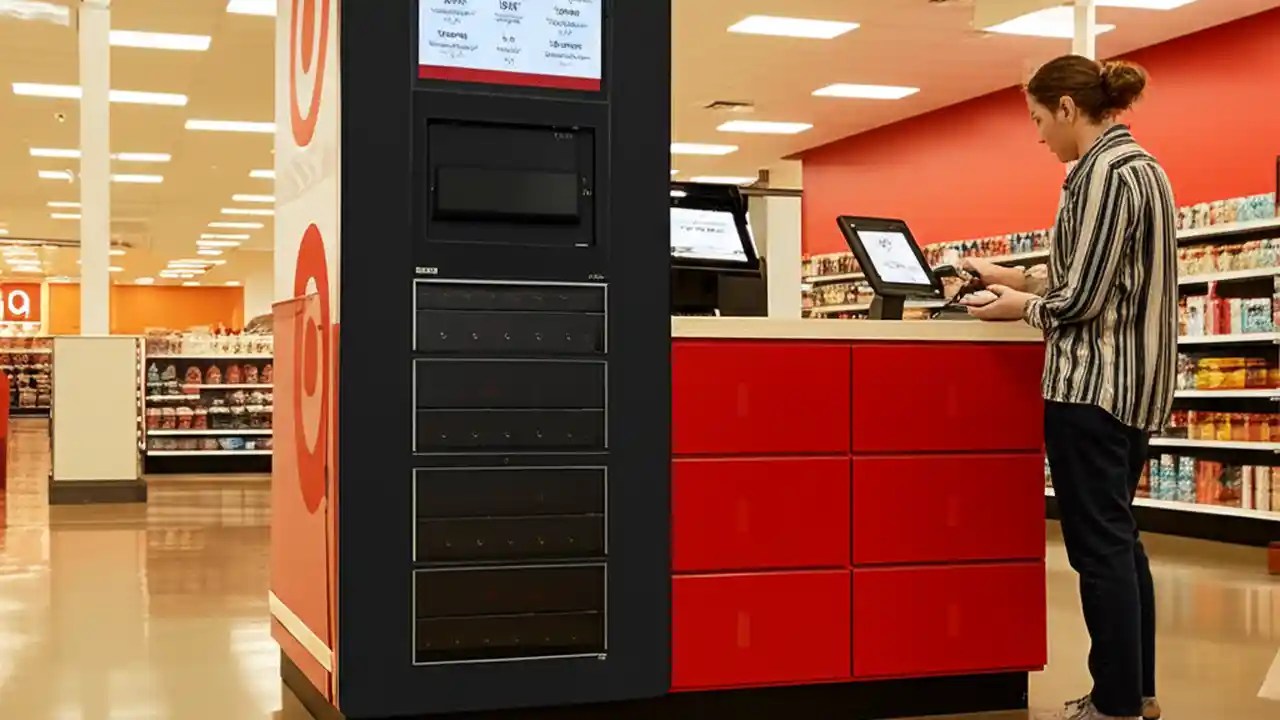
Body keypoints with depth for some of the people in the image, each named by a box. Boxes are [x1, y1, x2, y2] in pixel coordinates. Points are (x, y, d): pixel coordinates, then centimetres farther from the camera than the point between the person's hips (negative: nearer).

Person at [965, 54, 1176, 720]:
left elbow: (1081, 300, -20)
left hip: (1093, 386, -10)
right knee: (1118, 538, 16)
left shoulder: (1104, 172, -16)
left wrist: (1018, 307, -2)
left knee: (1097, 545, -3)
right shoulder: (1136, 164, 15)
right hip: (1133, 384, 10)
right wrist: (1010, 277, 17)